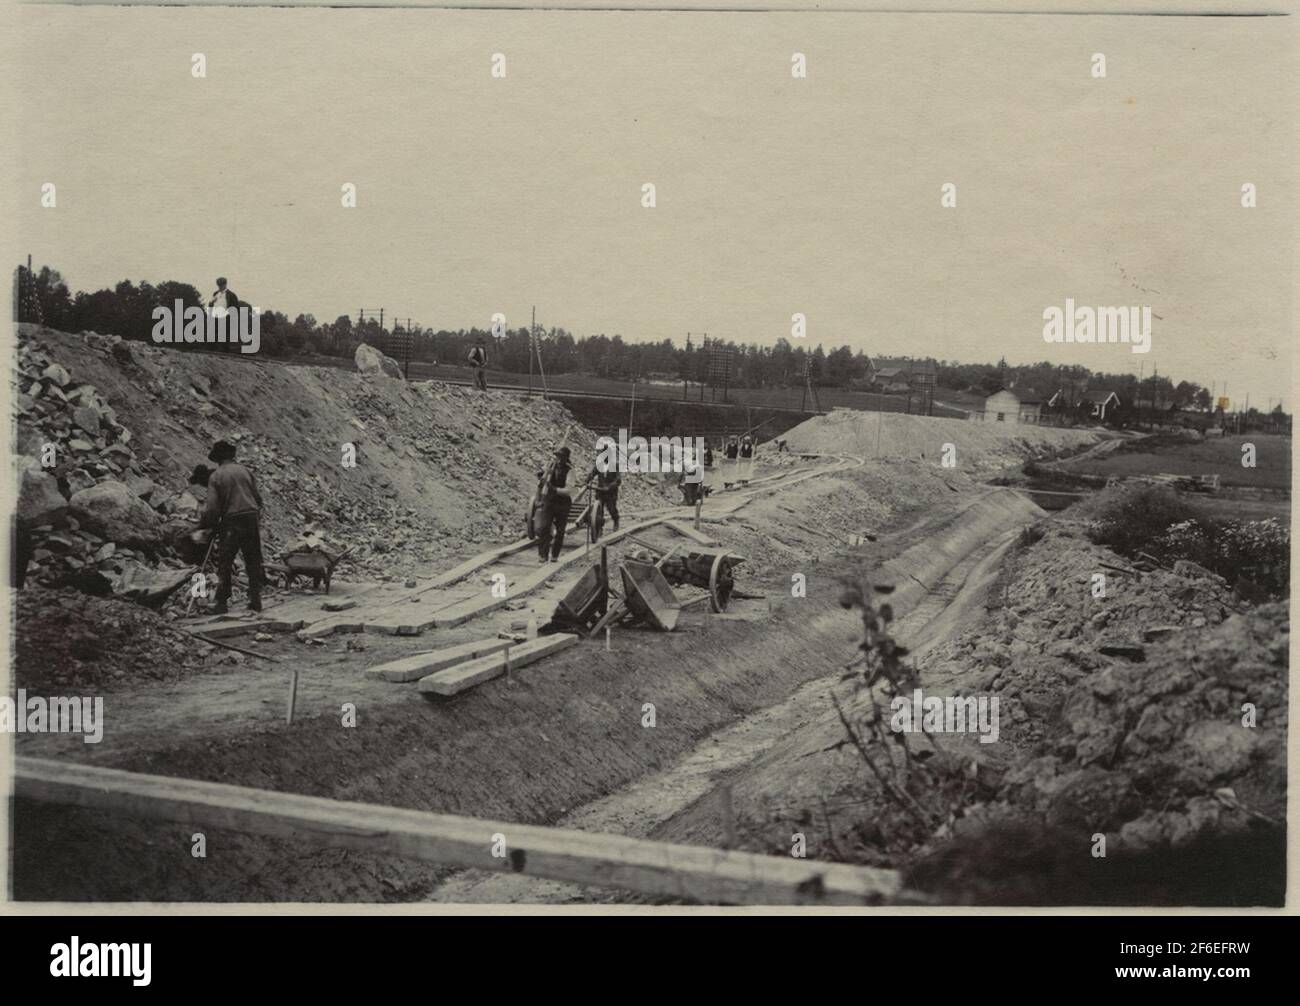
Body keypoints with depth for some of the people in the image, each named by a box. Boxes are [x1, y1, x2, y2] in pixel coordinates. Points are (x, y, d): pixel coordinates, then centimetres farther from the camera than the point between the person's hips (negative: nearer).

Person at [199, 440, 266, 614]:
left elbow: (211, 507, -7)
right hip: (252, 519, 3)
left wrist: (205, 524, 6)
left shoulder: (216, 477, -2)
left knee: (225, 564, 5)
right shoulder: (245, 471, 8)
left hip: (231, 522, -3)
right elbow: (258, 499, 10)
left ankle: (222, 603, 2)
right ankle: (255, 600, 9)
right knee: (253, 562, 10)